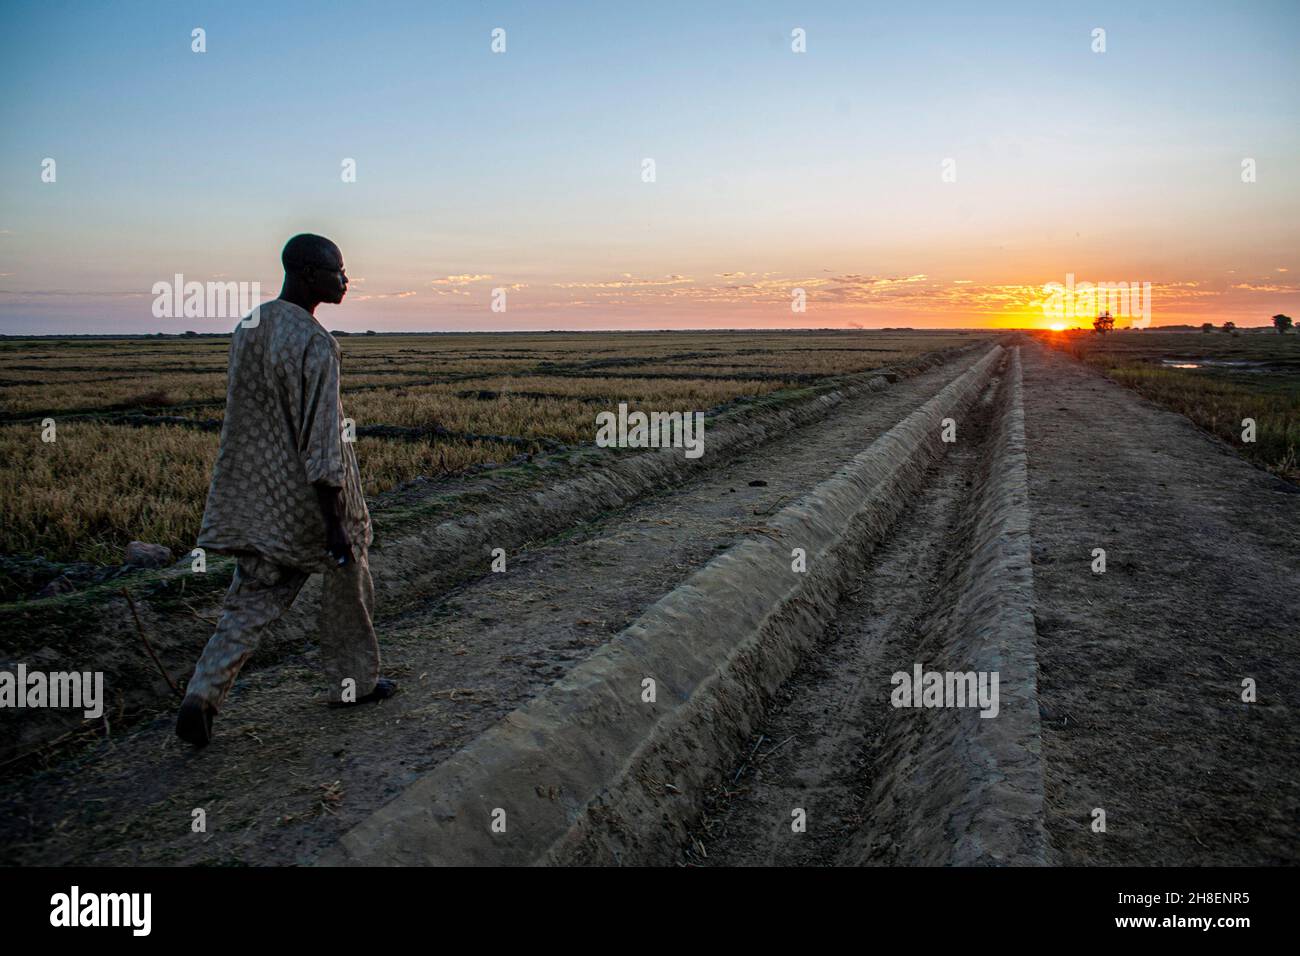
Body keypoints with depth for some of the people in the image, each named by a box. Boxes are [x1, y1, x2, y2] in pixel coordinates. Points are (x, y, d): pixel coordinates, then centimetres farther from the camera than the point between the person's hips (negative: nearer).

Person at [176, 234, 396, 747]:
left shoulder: (248, 327, 6)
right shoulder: (314, 343, -20)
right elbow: (321, 439, -23)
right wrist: (336, 522, -20)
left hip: (254, 496, 7)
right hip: (308, 497, -7)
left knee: (250, 602, 11)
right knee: (346, 580, 15)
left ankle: (202, 695, 0)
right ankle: (355, 681, 30)